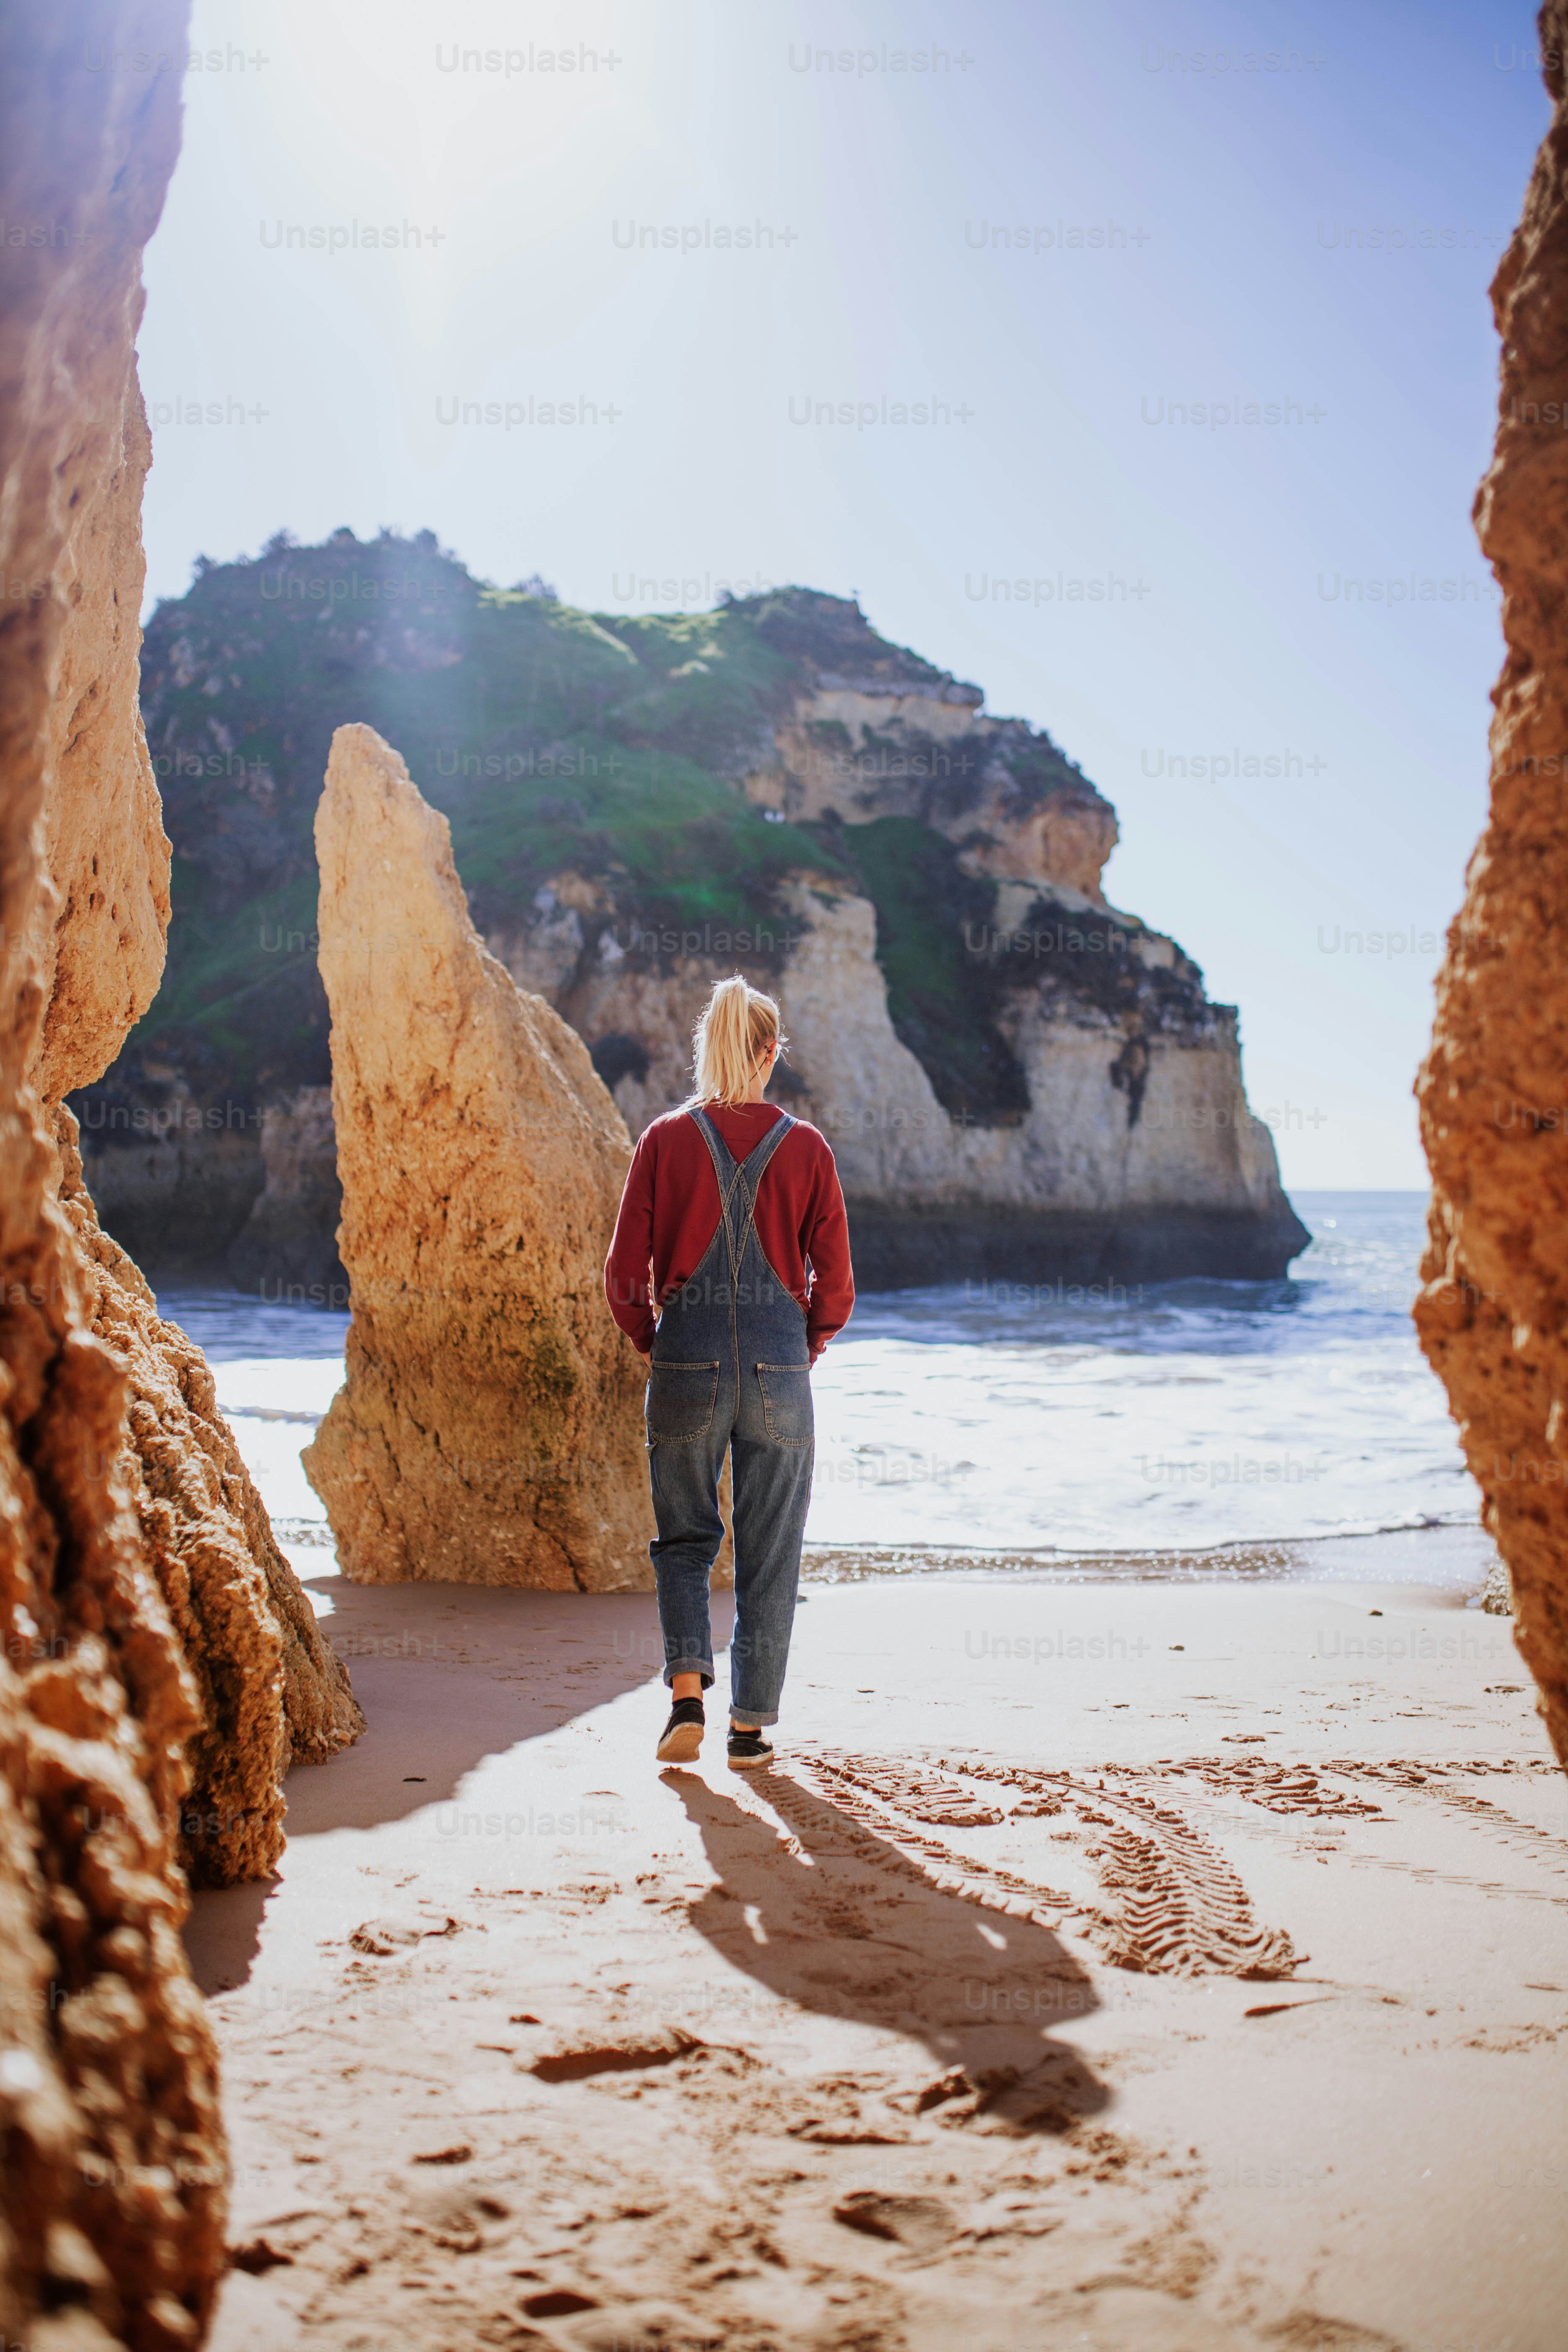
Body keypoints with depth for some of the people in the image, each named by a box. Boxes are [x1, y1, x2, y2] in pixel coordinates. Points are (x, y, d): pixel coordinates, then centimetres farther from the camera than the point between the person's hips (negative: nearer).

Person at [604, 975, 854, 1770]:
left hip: (687, 1361, 0)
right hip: (778, 1364, 0)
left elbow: (625, 1271, -3)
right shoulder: (805, 1147, -2)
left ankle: (687, 1689, -2)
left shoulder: (665, 1139, -3)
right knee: (769, 1552, 11)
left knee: (684, 1536, 16)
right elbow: (834, 1281, -1)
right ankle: (751, 1727, 15)